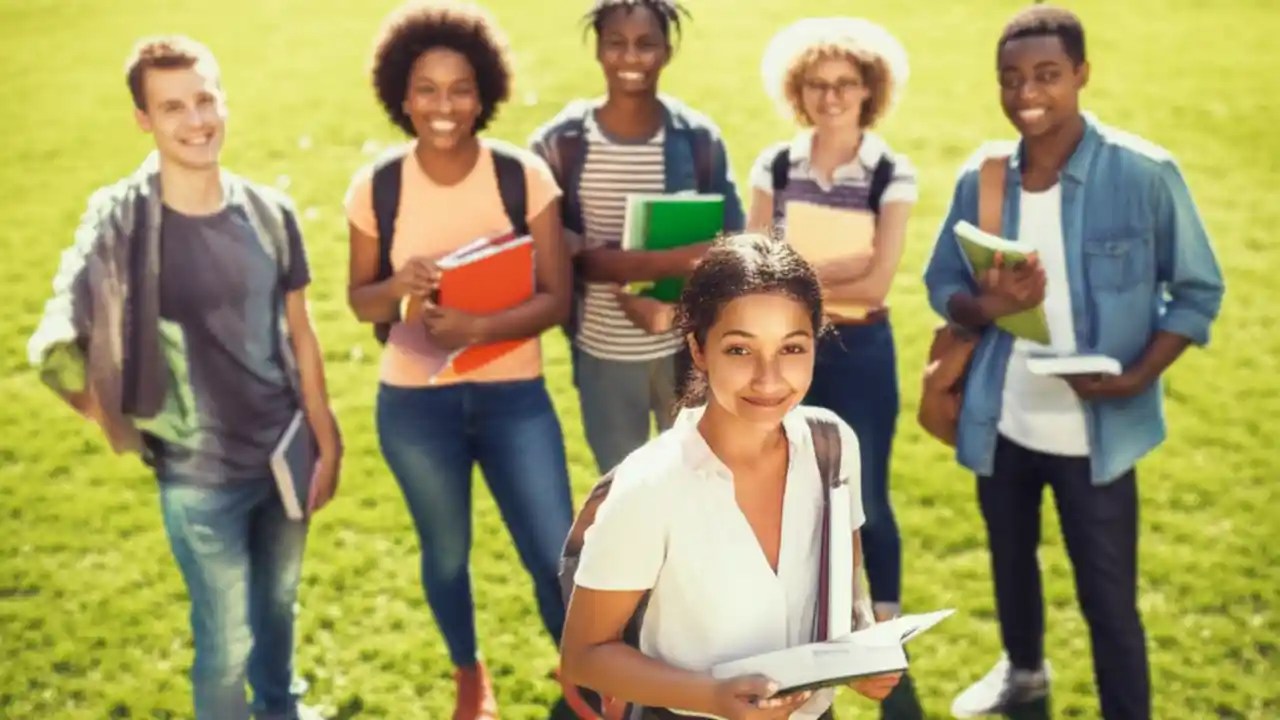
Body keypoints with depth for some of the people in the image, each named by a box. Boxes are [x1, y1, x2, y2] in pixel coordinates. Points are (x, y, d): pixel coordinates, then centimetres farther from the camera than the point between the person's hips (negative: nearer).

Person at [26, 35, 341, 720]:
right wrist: (130, 429, -5)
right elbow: (56, 350, -15)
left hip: (285, 453, 4)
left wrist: (327, 441, 6)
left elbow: (299, 335, 4)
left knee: (278, 607, 24)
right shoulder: (119, 223, -16)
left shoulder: (269, 212, -3)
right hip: (200, 477, -4)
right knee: (227, 643, 10)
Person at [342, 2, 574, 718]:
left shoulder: (524, 175, -10)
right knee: (447, 553, 18)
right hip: (415, 401, 1)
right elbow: (360, 299, 3)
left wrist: (478, 327, -27)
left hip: (514, 395, -1)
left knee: (556, 558, -1)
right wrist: (399, 286, -20)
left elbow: (557, 297, -10)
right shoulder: (376, 187, -7)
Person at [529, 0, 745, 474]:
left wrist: (677, 303, -26)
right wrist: (666, 261, -27)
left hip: (688, 350, 1)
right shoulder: (557, 144, -9)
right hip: (602, 355, 0)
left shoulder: (699, 140, -6)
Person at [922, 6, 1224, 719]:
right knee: (1011, 558, 25)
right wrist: (983, 306, -18)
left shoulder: (1145, 173, -14)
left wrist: (1138, 376, -21)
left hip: (1097, 430, -4)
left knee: (1109, 597, 2)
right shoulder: (980, 178, -4)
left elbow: (1198, 291, -7)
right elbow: (942, 283, 5)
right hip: (1001, 421, 5)